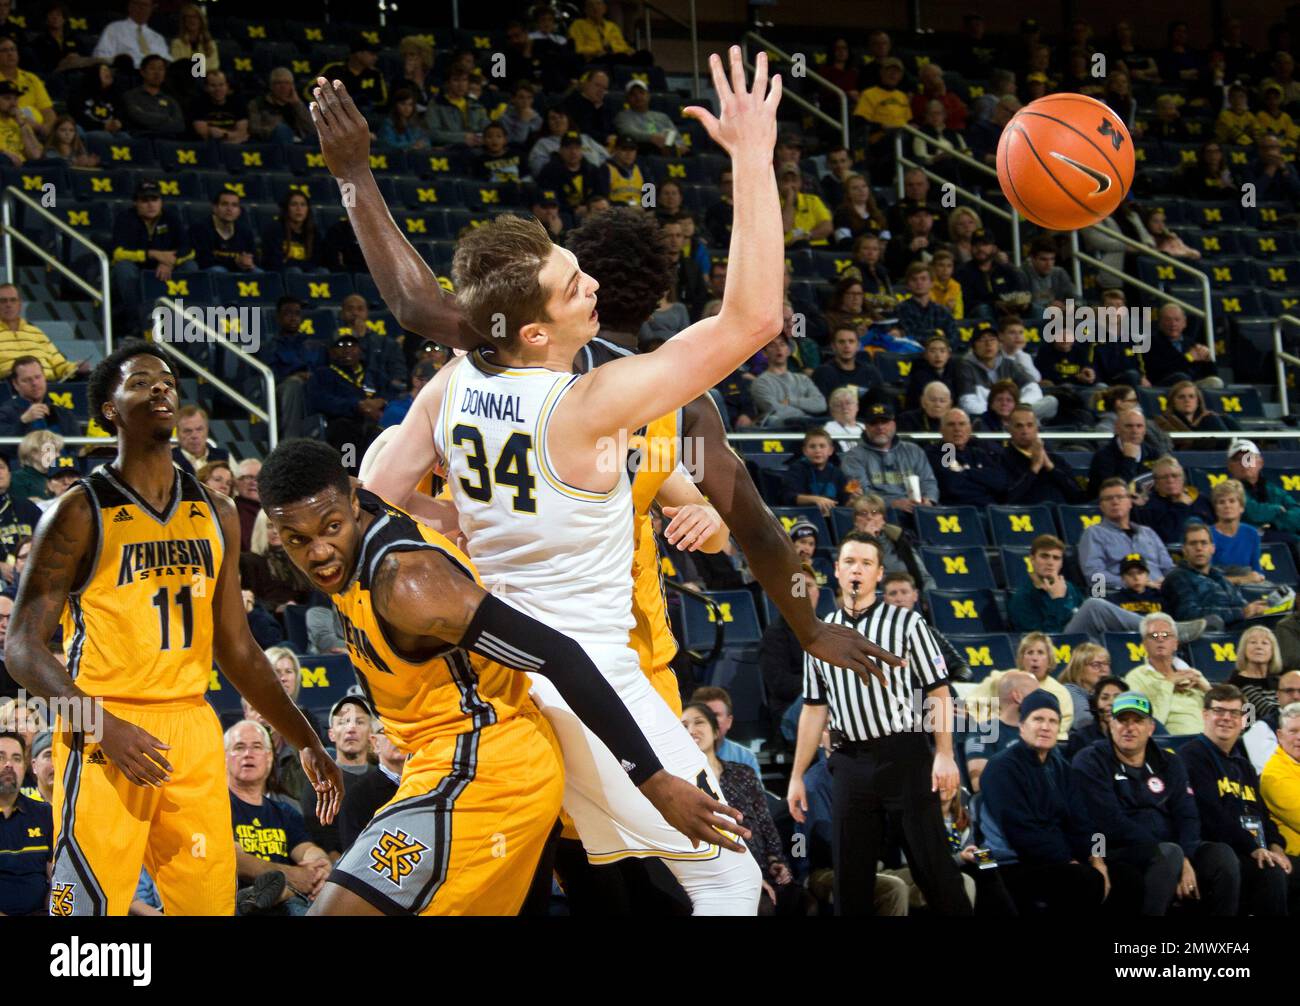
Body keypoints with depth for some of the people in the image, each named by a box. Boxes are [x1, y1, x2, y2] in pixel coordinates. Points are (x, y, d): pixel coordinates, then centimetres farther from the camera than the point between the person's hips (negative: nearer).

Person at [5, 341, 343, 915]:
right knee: (91, 904, -11)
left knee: (210, 902, 3)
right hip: (106, 733, -6)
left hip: (193, 731, 6)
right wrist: (102, 725, -21)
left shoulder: (216, 515, 13)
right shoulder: (79, 513, -4)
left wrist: (305, 742, 16)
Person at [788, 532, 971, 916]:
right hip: (850, 764, 4)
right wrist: (797, 776, 12)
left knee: (931, 862, -5)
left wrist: (945, 755, -14)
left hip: (905, 755, -4)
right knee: (849, 872, 5)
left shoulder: (906, 623, 2)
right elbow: (814, 710, 16)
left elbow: (938, 693, -3)